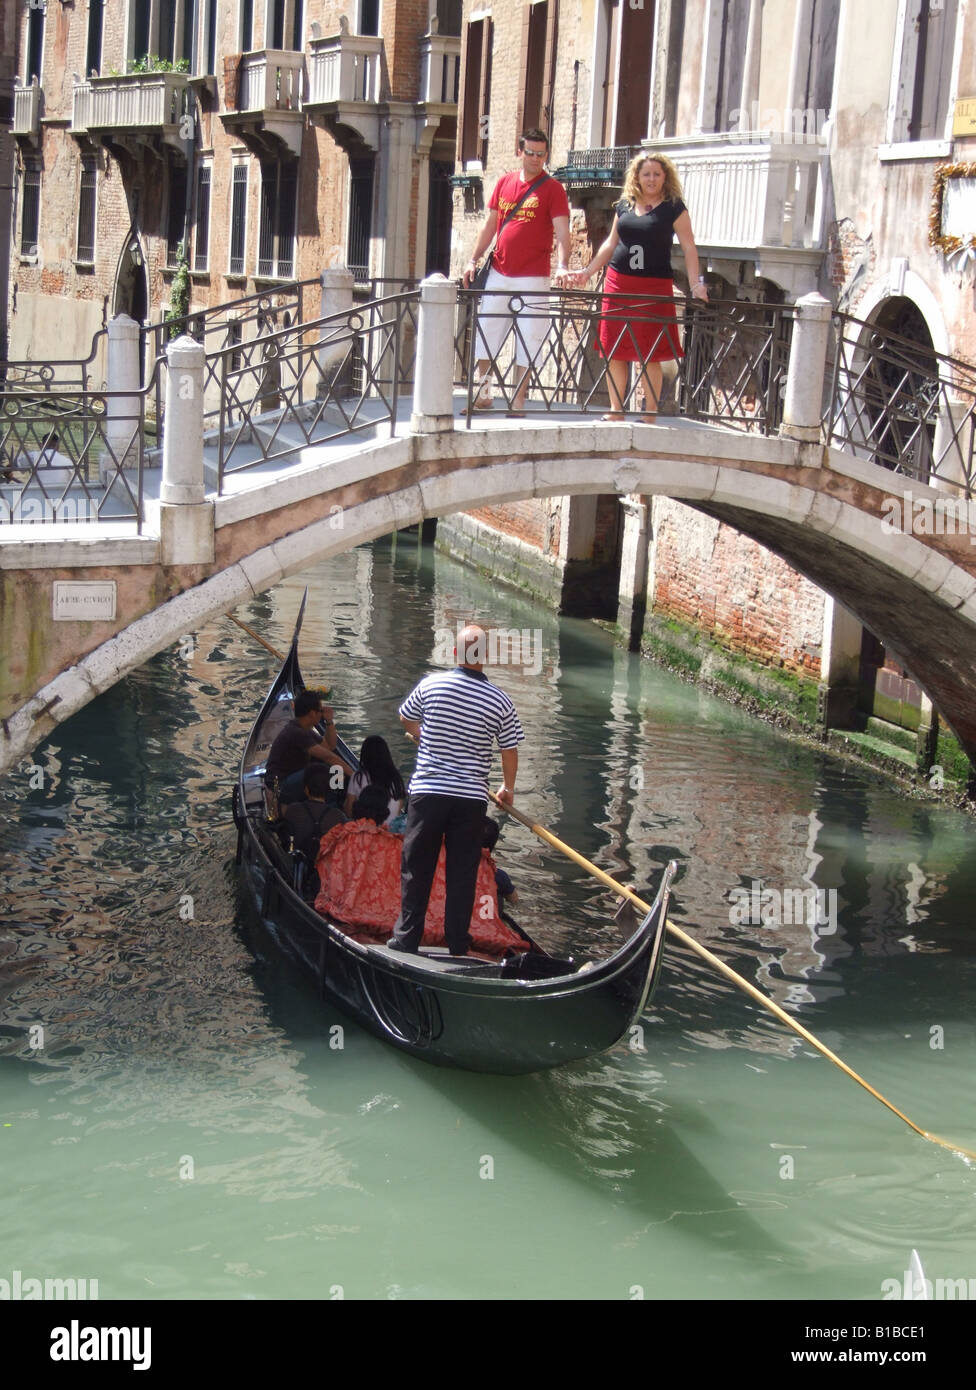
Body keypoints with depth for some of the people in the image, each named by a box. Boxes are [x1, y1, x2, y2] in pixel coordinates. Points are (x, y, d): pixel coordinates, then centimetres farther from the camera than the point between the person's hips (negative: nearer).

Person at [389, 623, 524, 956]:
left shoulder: (431, 684, -5)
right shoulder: (500, 701, -5)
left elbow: (406, 719, 14)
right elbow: (510, 751, 4)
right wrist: (508, 788, 22)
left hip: (427, 792, 0)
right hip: (472, 798, 0)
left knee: (416, 867, 9)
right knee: (463, 873, 7)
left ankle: (406, 937, 12)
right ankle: (457, 946, 12)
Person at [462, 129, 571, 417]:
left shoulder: (553, 189, -4)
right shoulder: (504, 183, 10)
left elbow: (562, 232, -12)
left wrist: (562, 266, -27)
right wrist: (474, 259, 9)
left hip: (533, 277, -5)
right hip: (499, 273, 5)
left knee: (528, 339, -2)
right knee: (486, 331, 7)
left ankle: (518, 401, 5)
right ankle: (483, 394, 19)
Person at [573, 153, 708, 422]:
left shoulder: (674, 208, 0)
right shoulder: (624, 206, 13)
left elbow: (689, 248, -4)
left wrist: (695, 284, -16)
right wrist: (587, 272, 16)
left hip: (654, 286, -4)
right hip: (617, 283, 5)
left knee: (649, 354, -6)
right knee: (614, 351, 4)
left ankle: (650, 415, 2)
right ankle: (616, 411, 13)